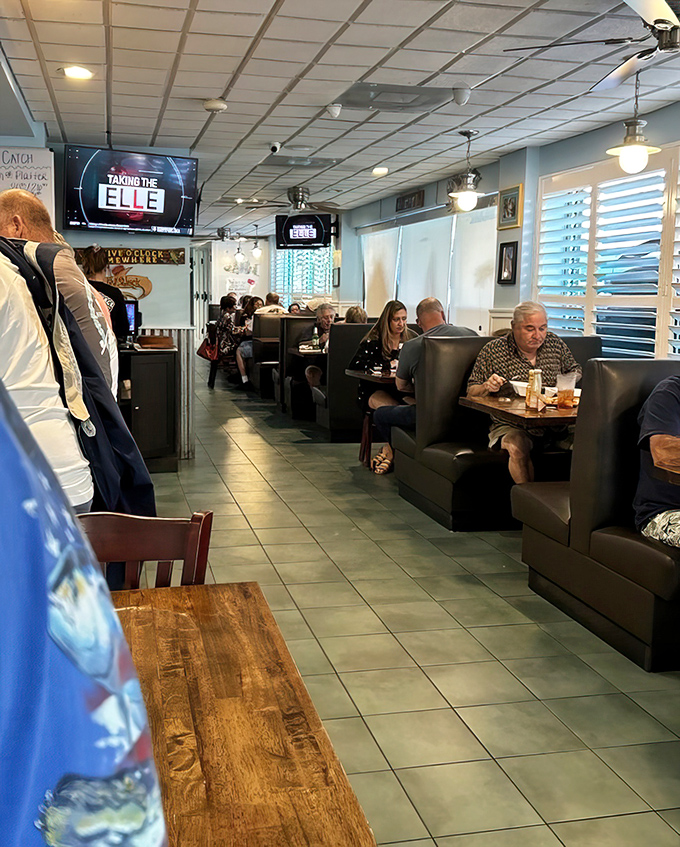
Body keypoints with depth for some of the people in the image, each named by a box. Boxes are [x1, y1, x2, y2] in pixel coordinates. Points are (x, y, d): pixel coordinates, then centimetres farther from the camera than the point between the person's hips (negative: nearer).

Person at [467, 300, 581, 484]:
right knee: (517, 447, -37)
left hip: (556, 424, 3)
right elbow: (471, 393, 7)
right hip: (511, 426, -3)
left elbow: (575, 371, 28)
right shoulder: (492, 351, 4)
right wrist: (486, 387, -16)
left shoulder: (556, 344, 13)